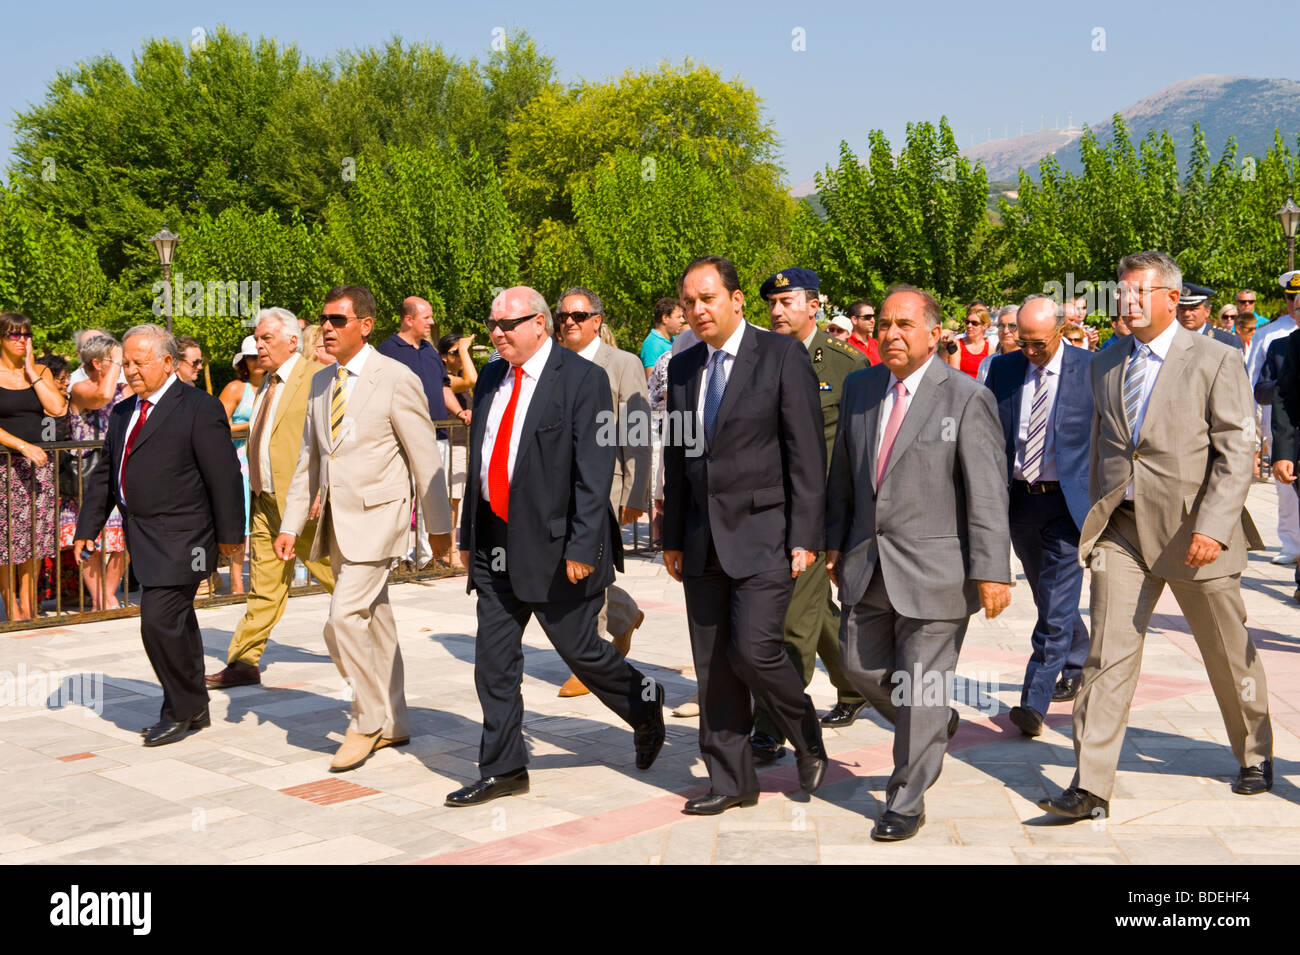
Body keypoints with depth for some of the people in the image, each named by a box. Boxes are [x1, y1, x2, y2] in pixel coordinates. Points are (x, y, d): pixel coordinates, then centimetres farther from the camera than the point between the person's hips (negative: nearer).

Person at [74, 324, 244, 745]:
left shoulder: (199, 408, -10)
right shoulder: (123, 413, 14)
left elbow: (224, 475, -12)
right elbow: (104, 475, 19)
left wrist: (229, 534, -12)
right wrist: (87, 528, 14)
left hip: (180, 539, -8)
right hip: (145, 539, 8)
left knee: (159, 620, -12)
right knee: (176, 624, 14)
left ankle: (183, 709, 5)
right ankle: (192, 710, 25)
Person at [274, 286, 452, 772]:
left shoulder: (397, 379, -10)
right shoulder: (320, 382, 10)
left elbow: (426, 459, -6)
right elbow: (308, 459, 16)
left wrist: (439, 526, -2)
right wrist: (291, 525, 12)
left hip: (376, 517, -7)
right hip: (336, 521, 7)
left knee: (344, 618, -15)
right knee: (375, 624, 14)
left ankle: (369, 720, 3)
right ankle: (393, 724, 25)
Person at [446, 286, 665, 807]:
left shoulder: (583, 379, -11)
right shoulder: (491, 378, 11)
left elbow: (595, 472, -15)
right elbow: (479, 462, 15)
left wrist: (582, 547, -20)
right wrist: (468, 535, 14)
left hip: (555, 546, -6)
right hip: (496, 546, 7)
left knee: (580, 650, 4)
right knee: (493, 660, 7)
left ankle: (645, 706, 32)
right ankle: (503, 769, 19)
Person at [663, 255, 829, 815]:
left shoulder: (782, 357, -6)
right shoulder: (682, 367, 11)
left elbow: (807, 453, -9)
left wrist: (804, 537, -13)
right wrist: (672, 538, 13)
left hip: (764, 535, -6)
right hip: (704, 539, 6)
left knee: (754, 651, -13)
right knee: (712, 667, 7)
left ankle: (808, 743, 15)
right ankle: (730, 780, 20)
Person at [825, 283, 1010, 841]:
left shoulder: (966, 398, -9)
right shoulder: (860, 389, 7)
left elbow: (987, 493, -11)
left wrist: (992, 571, -15)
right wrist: (836, 542, 13)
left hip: (934, 569, -6)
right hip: (868, 566, 6)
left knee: (921, 688, 2)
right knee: (860, 666, 14)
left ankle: (906, 803, 18)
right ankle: (936, 727, 41)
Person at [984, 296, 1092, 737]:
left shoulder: (1090, 370, -7)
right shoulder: (1003, 369, 3)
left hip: (1069, 501, -4)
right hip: (1019, 499, 5)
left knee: (1056, 607, -8)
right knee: (1048, 599, 20)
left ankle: (1034, 702, -5)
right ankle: (1078, 660, 44)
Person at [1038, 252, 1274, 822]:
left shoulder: (1216, 361, -4)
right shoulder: (1106, 365, 11)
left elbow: (1237, 453, -9)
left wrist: (1213, 526, -19)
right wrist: (1097, 518, 14)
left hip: (1193, 531, -3)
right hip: (1121, 529, 3)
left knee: (1229, 655, 12)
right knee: (1108, 653, -5)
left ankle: (1255, 755, 37)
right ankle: (1091, 787, -3)